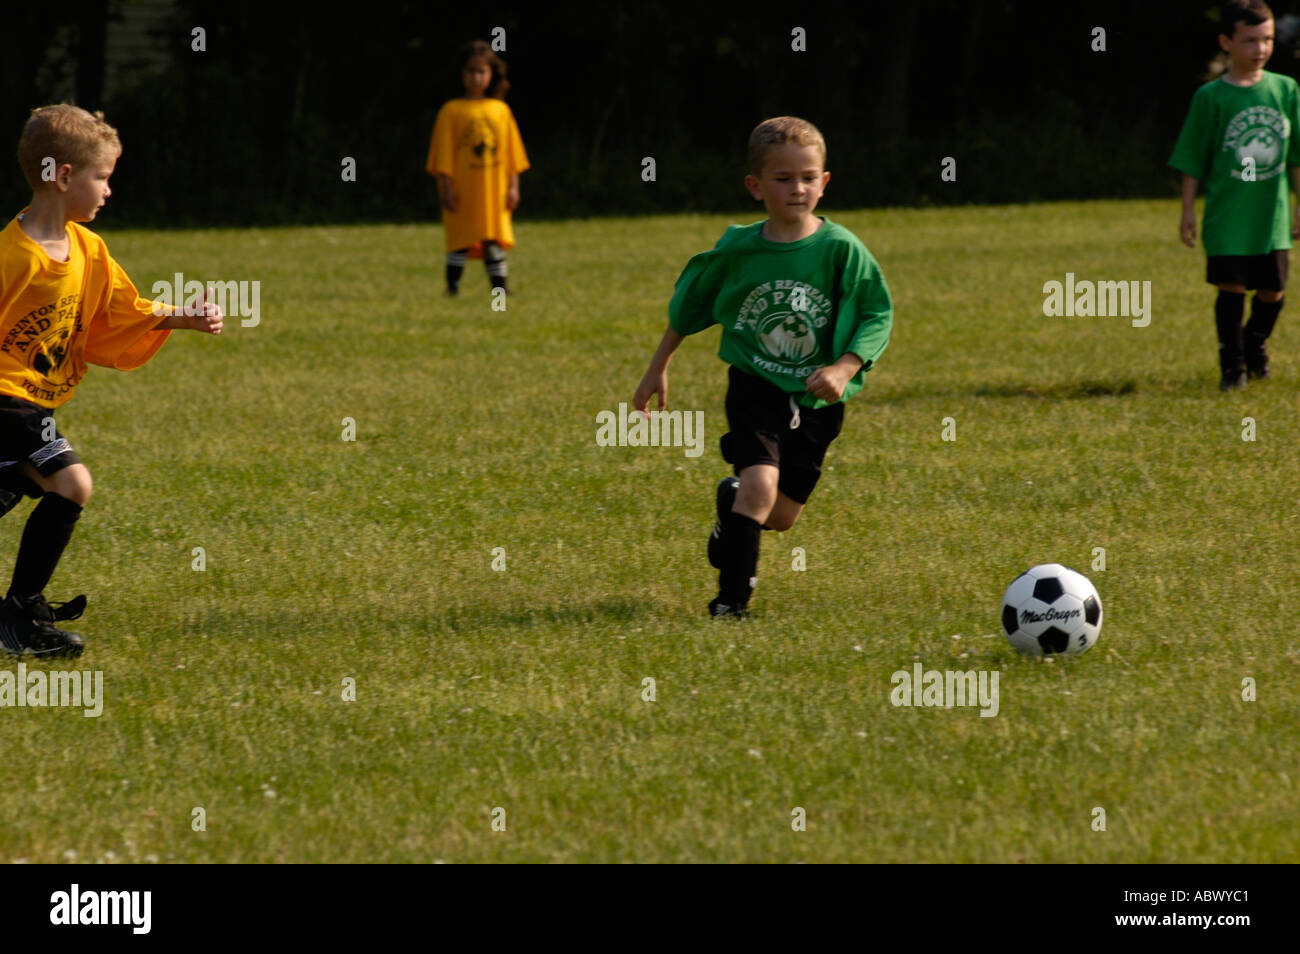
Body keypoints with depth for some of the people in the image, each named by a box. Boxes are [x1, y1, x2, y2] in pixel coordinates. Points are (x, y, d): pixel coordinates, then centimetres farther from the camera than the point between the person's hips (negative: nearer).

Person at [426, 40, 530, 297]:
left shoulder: (500, 110, 9)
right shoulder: (452, 111, 0)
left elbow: (512, 152, 12)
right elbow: (444, 153, -2)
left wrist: (513, 186, 7)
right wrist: (447, 187, -9)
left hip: (493, 192, 3)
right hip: (462, 189, -3)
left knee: (494, 240, 5)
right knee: (460, 240, -3)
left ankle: (500, 286, 8)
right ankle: (453, 286, 4)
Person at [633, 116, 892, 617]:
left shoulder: (842, 250, -11)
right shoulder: (737, 250, -7)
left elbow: (877, 316, -5)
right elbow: (688, 307, 9)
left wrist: (844, 369, -21)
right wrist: (657, 369, 16)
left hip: (816, 399, 1)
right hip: (755, 387, -1)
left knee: (781, 515, 8)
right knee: (761, 485, -23)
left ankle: (733, 506, 43)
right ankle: (731, 596, -10)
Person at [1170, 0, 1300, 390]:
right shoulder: (1211, 98, -5)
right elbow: (1192, 162, -1)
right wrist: (1188, 211, -2)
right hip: (1227, 217, -3)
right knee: (1231, 288, -5)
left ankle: (1255, 343, 36)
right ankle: (1232, 363, 10)